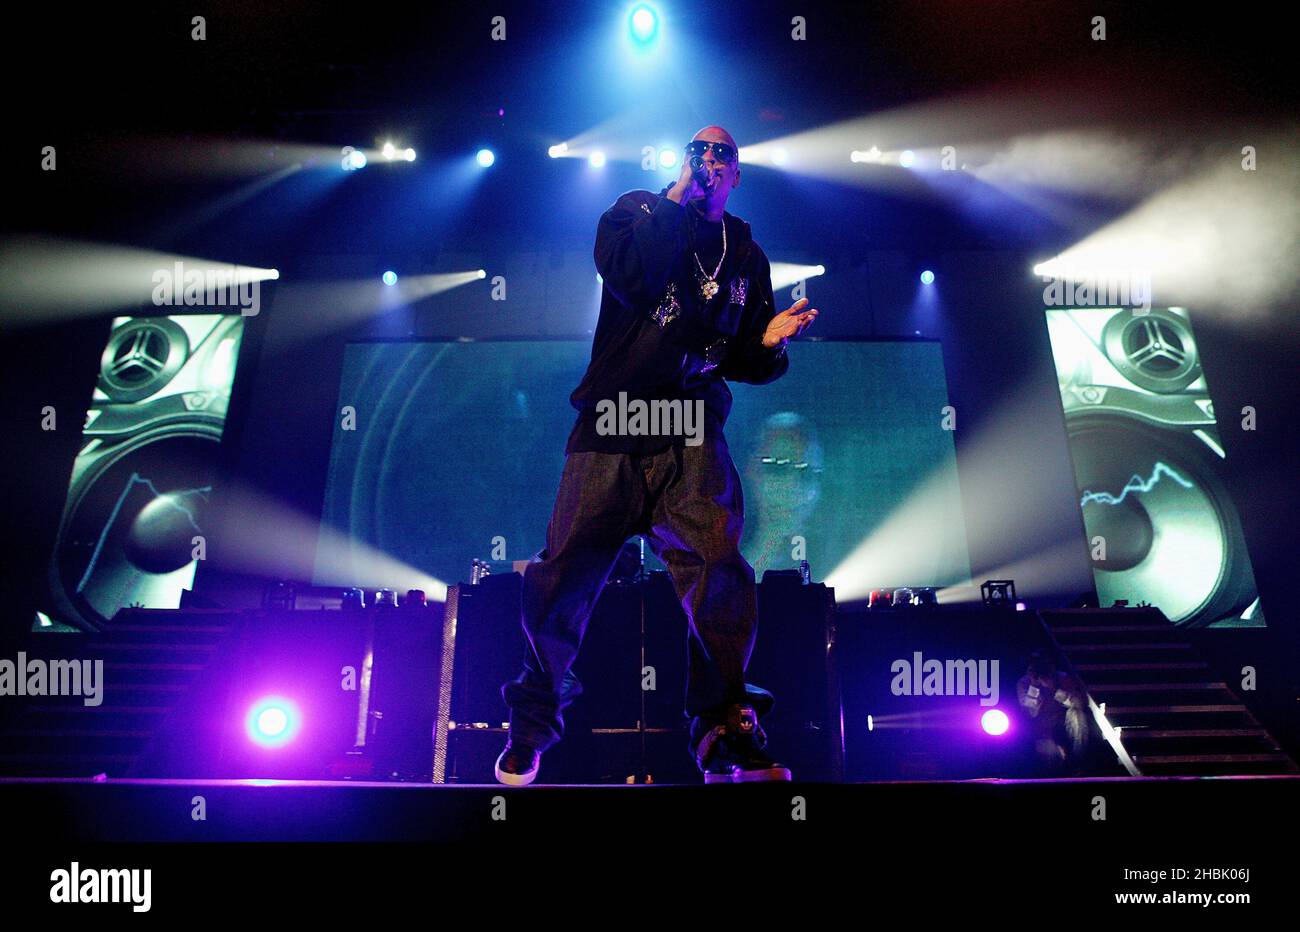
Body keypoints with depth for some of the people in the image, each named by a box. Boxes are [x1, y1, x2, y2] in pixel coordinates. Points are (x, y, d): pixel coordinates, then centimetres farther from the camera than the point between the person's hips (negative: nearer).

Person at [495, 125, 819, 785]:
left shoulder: (746, 255, 19)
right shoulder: (637, 211, 13)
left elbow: (743, 361, 20)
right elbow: (630, 276, -11)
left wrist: (770, 341, -1)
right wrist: (678, 198, -5)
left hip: (692, 439, 2)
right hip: (611, 430, -1)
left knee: (718, 573, -22)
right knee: (558, 584, -3)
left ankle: (726, 733, -5)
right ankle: (531, 730, 19)